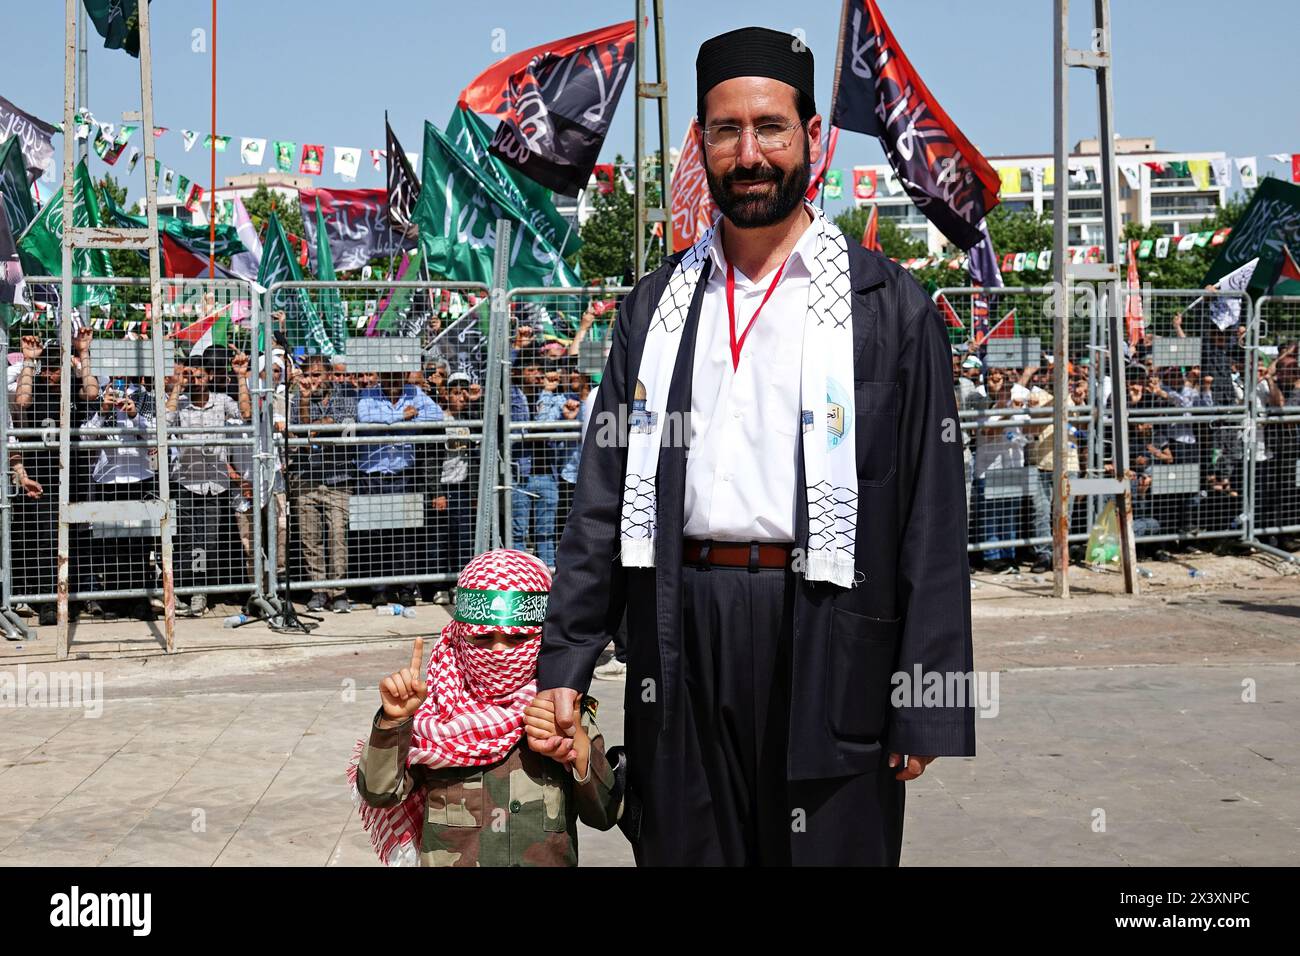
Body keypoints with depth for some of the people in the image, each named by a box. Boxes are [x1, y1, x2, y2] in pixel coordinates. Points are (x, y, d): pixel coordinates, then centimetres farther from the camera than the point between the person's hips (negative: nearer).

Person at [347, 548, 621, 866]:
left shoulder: (564, 709, 3)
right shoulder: (435, 706, 1)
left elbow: (606, 814, 3)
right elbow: (378, 793, -4)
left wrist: (578, 745, -12)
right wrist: (393, 721, -18)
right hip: (447, 858, -2)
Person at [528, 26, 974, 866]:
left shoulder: (893, 308, 1)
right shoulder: (656, 305, 11)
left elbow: (933, 516, -2)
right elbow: (602, 499, 11)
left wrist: (927, 711, -6)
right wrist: (565, 665, 5)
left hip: (827, 640, -3)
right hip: (680, 636, 3)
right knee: (683, 850, 11)